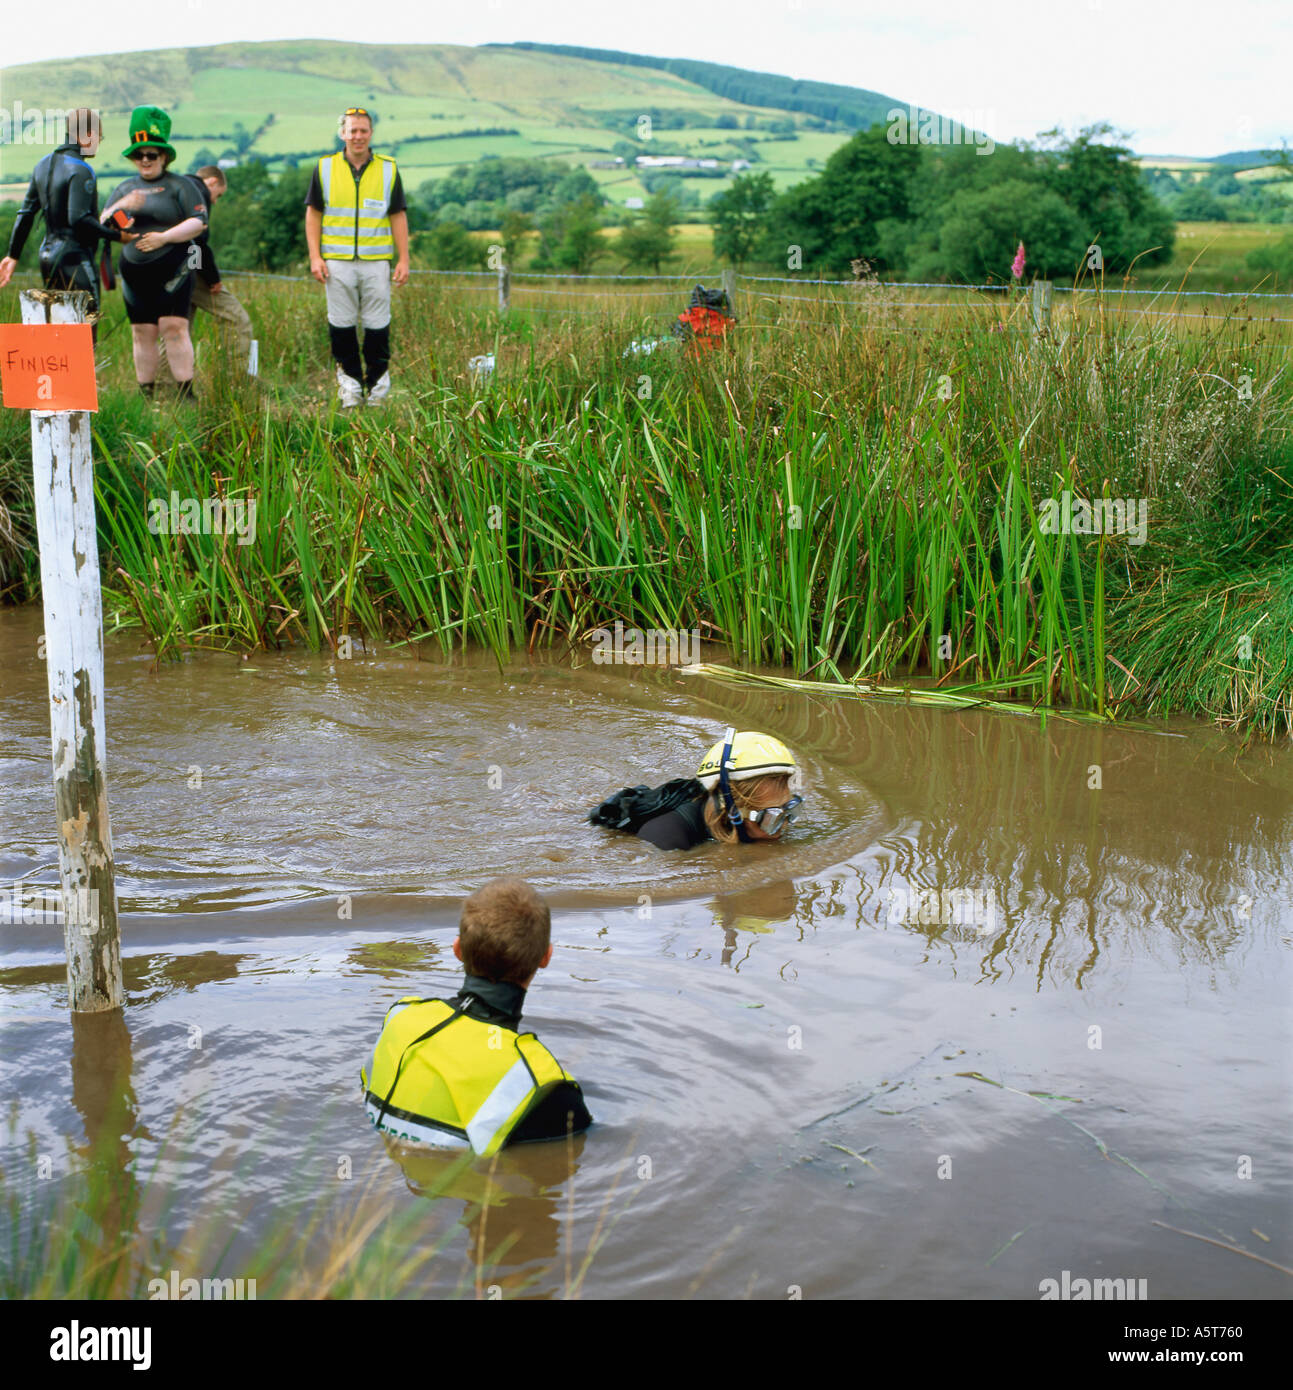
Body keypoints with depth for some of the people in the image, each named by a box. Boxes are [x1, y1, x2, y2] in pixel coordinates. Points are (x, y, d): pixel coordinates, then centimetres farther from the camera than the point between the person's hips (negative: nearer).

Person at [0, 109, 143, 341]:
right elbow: (79, 219, -22)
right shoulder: (80, 171, -13)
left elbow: (25, 213, 15)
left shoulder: (43, 165, 13)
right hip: (75, 258, -9)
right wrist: (116, 235, -15)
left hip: (48, 254, 9)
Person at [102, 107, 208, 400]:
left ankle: (186, 393, -11)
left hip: (173, 271, -4)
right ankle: (146, 396, 8)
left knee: (174, 329, -12)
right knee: (142, 334, 3)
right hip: (135, 273, 4)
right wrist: (121, 206, -12)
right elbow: (104, 223, 9)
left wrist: (164, 237, -15)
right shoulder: (125, 188, 16)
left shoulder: (179, 186, 3)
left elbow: (199, 222, -4)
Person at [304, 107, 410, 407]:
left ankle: (377, 380, 11)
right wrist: (315, 257, -1)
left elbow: (398, 216, 9)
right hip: (337, 260, 0)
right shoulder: (325, 168, 7)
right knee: (341, 323, 2)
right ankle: (349, 379, 13)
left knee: (377, 324, -1)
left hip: (376, 261, 0)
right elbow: (313, 214, 8)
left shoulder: (388, 169, 8)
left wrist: (403, 259, 3)